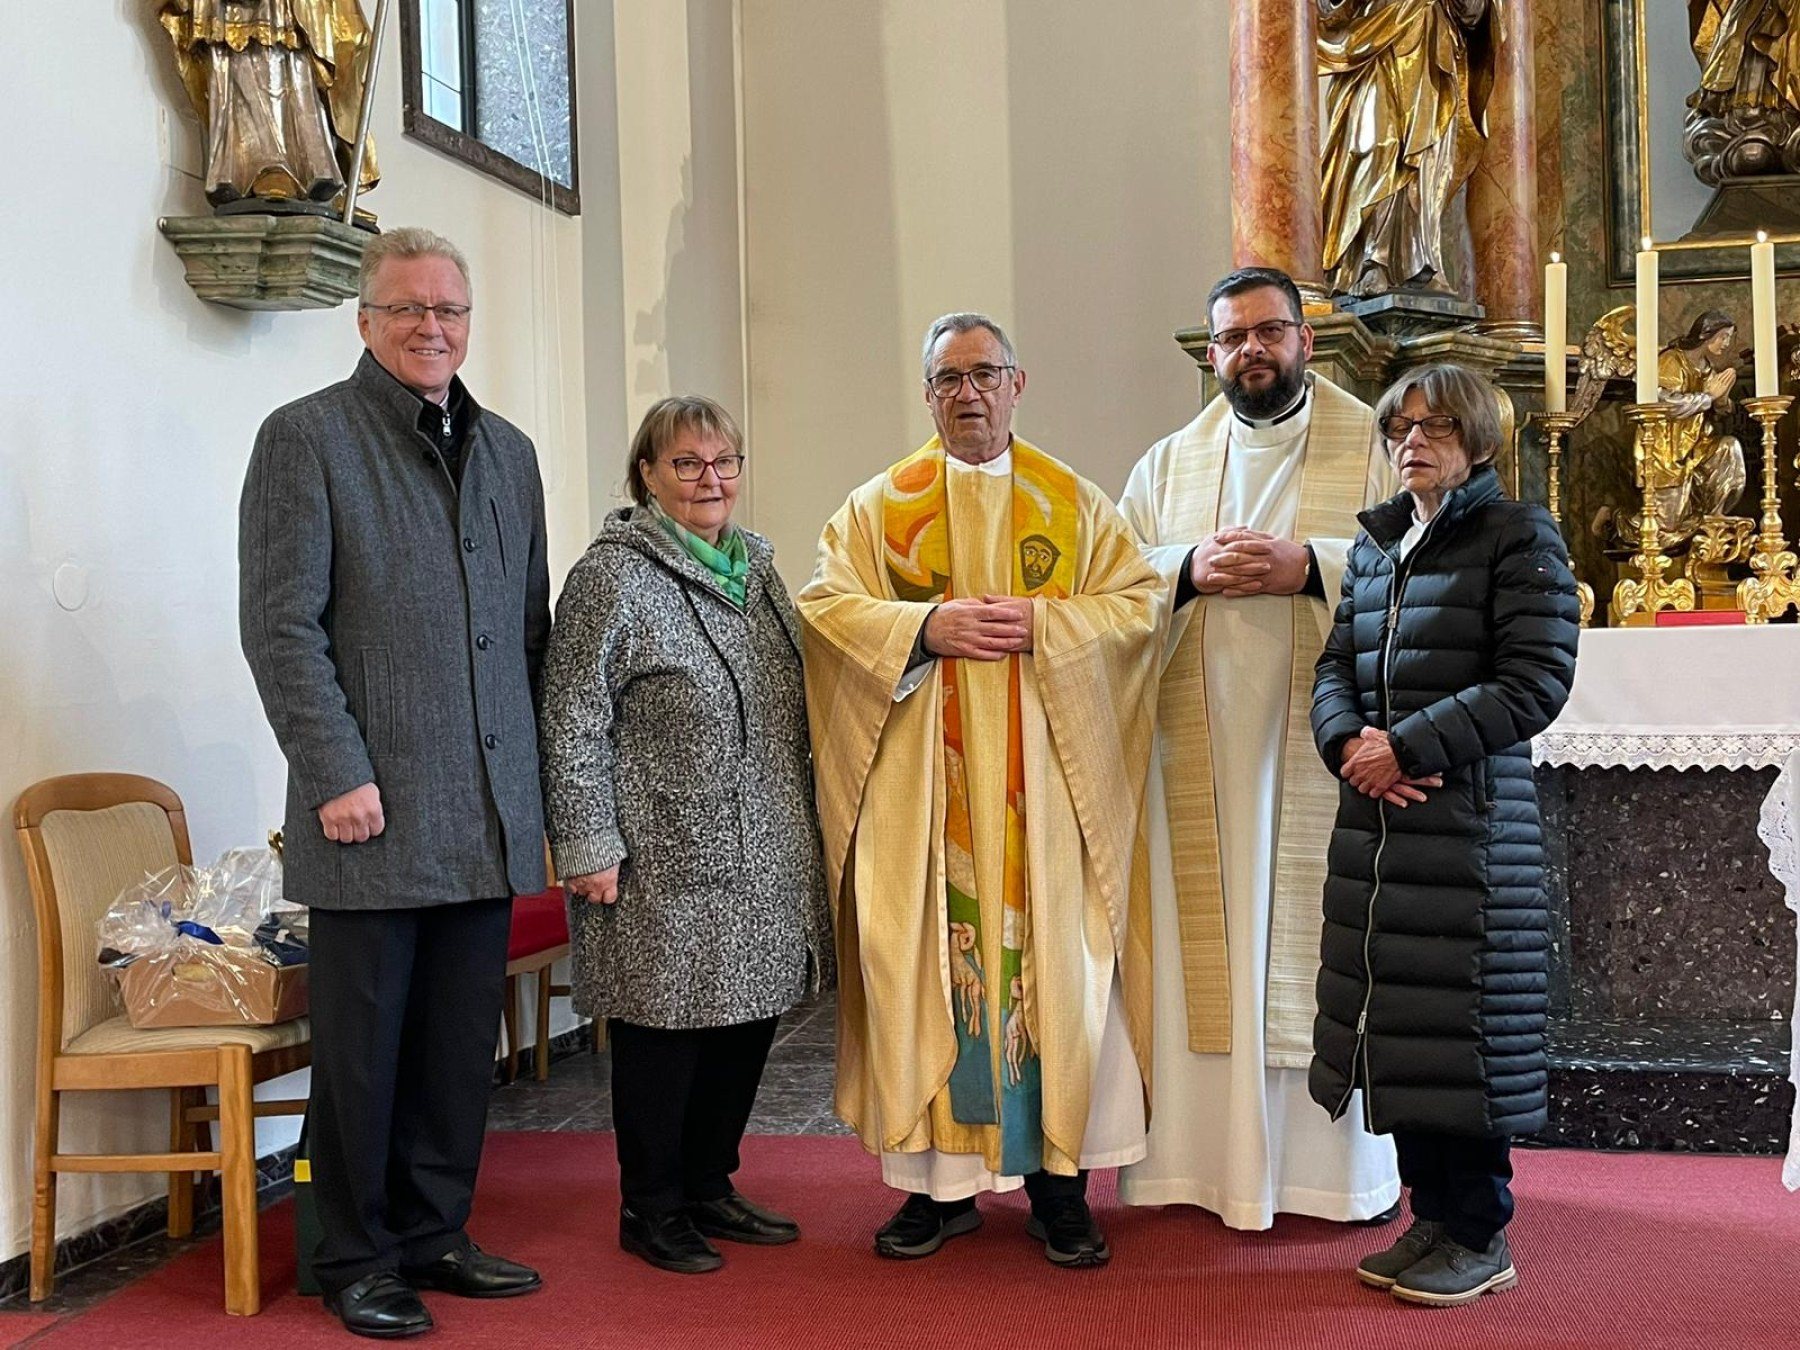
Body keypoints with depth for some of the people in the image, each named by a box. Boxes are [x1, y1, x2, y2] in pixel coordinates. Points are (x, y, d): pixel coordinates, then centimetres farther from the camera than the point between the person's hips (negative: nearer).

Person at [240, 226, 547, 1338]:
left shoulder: (509, 451, 16)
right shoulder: (306, 437, -2)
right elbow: (282, 625, -8)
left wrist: (536, 780, 13)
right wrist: (337, 774, -14)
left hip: (489, 817, 5)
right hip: (372, 809, -5)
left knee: (462, 1042, 12)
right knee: (362, 1046, 5)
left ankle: (434, 1233, 26)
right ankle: (357, 1258, 20)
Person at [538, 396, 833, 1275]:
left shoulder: (756, 567, 14)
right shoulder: (613, 578, -10)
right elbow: (573, 726, -12)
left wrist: (806, 825, 19)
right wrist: (588, 849, -15)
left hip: (763, 864, 8)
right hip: (667, 866, -7)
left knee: (748, 1021, 13)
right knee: (664, 1030, 2)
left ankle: (710, 1187, 30)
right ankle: (651, 1210, 19)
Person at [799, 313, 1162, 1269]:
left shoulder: (1074, 502, 11)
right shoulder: (880, 504, 10)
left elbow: (1138, 604, 4)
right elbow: (825, 606, 1)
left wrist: (1041, 625, -12)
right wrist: (927, 627, -14)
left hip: (1045, 782, 0)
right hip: (921, 784, 0)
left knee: (1052, 959, 0)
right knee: (930, 959, 1)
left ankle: (1058, 1178, 11)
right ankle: (940, 1180, 12)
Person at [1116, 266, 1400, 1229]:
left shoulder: (1373, 443, 7)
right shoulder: (1169, 463, 16)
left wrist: (1308, 565, -16)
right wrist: (1190, 570, -9)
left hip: (1328, 743, -2)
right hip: (1201, 747, 3)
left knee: (1328, 941, -1)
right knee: (1206, 945, 1)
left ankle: (1345, 1165, 11)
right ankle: (1209, 1155, 10)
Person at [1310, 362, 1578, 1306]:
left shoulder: (1519, 537, -3)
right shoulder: (1375, 545, 16)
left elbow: (1534, 682, -12)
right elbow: (1336, 668, 13)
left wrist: (1407, 746, -17)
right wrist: (1350, 742, -9)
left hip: (1472, 817, -6)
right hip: (1376, 817, 6)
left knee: (1461, 1022, -3)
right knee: (1396, 1022, 8)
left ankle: (1479, 1237, 11)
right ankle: (1431, 1218, 21)